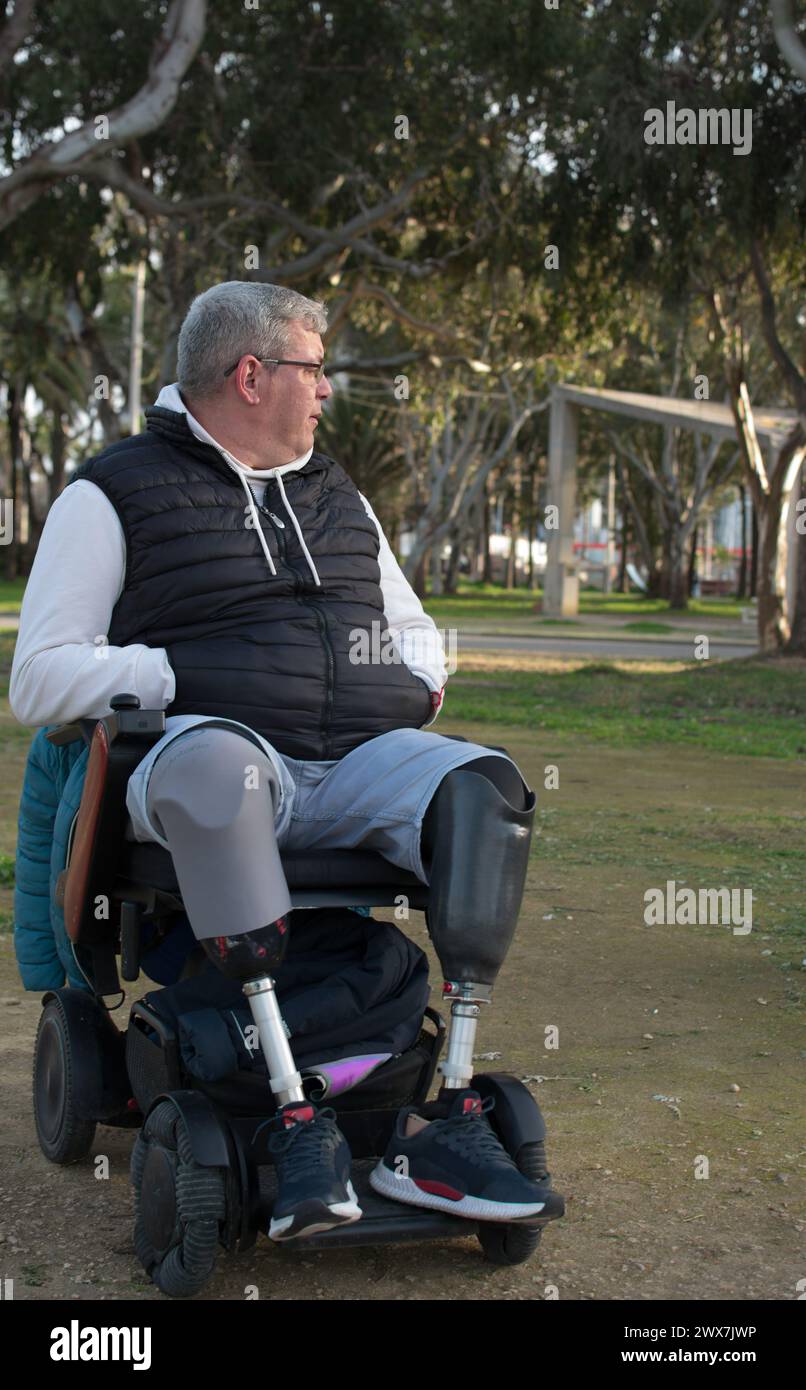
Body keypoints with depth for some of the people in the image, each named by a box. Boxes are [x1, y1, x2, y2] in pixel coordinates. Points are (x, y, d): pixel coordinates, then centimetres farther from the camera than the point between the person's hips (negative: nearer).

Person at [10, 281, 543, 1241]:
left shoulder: (338, 498, 27)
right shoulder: (113, 496, 8)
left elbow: (415, 628, 38)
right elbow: (41, 683, 0)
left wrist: (418, 681, 14)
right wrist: (188, 676, -11)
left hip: (357, 764, 5)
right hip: (220, 753, -4)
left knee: (484, 787, -28)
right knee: (213, 760, -42)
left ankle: (447, 1115, -29)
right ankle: (294, 1115, -42)